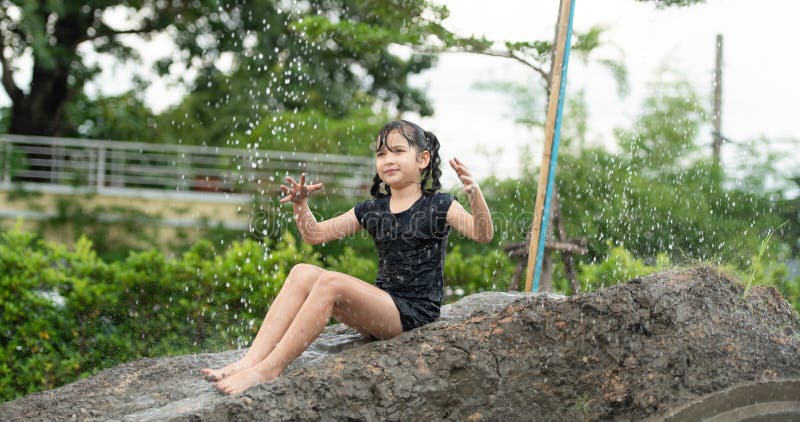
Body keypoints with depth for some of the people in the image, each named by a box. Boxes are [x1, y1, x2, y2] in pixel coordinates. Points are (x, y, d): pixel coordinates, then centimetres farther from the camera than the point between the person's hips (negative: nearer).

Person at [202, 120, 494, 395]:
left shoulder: (438, 206, -2)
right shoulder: (370, 211, 16)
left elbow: (483, 235, -17)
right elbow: (315, 234, 17)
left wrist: (474, 193, -35)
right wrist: (300, 204, -2)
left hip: (414, 313, -7)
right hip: (381, 308, 7)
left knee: (331, 282, -28)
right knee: (303, 273, -13)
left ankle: (269, 368, -29)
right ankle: (250, 360, -25)